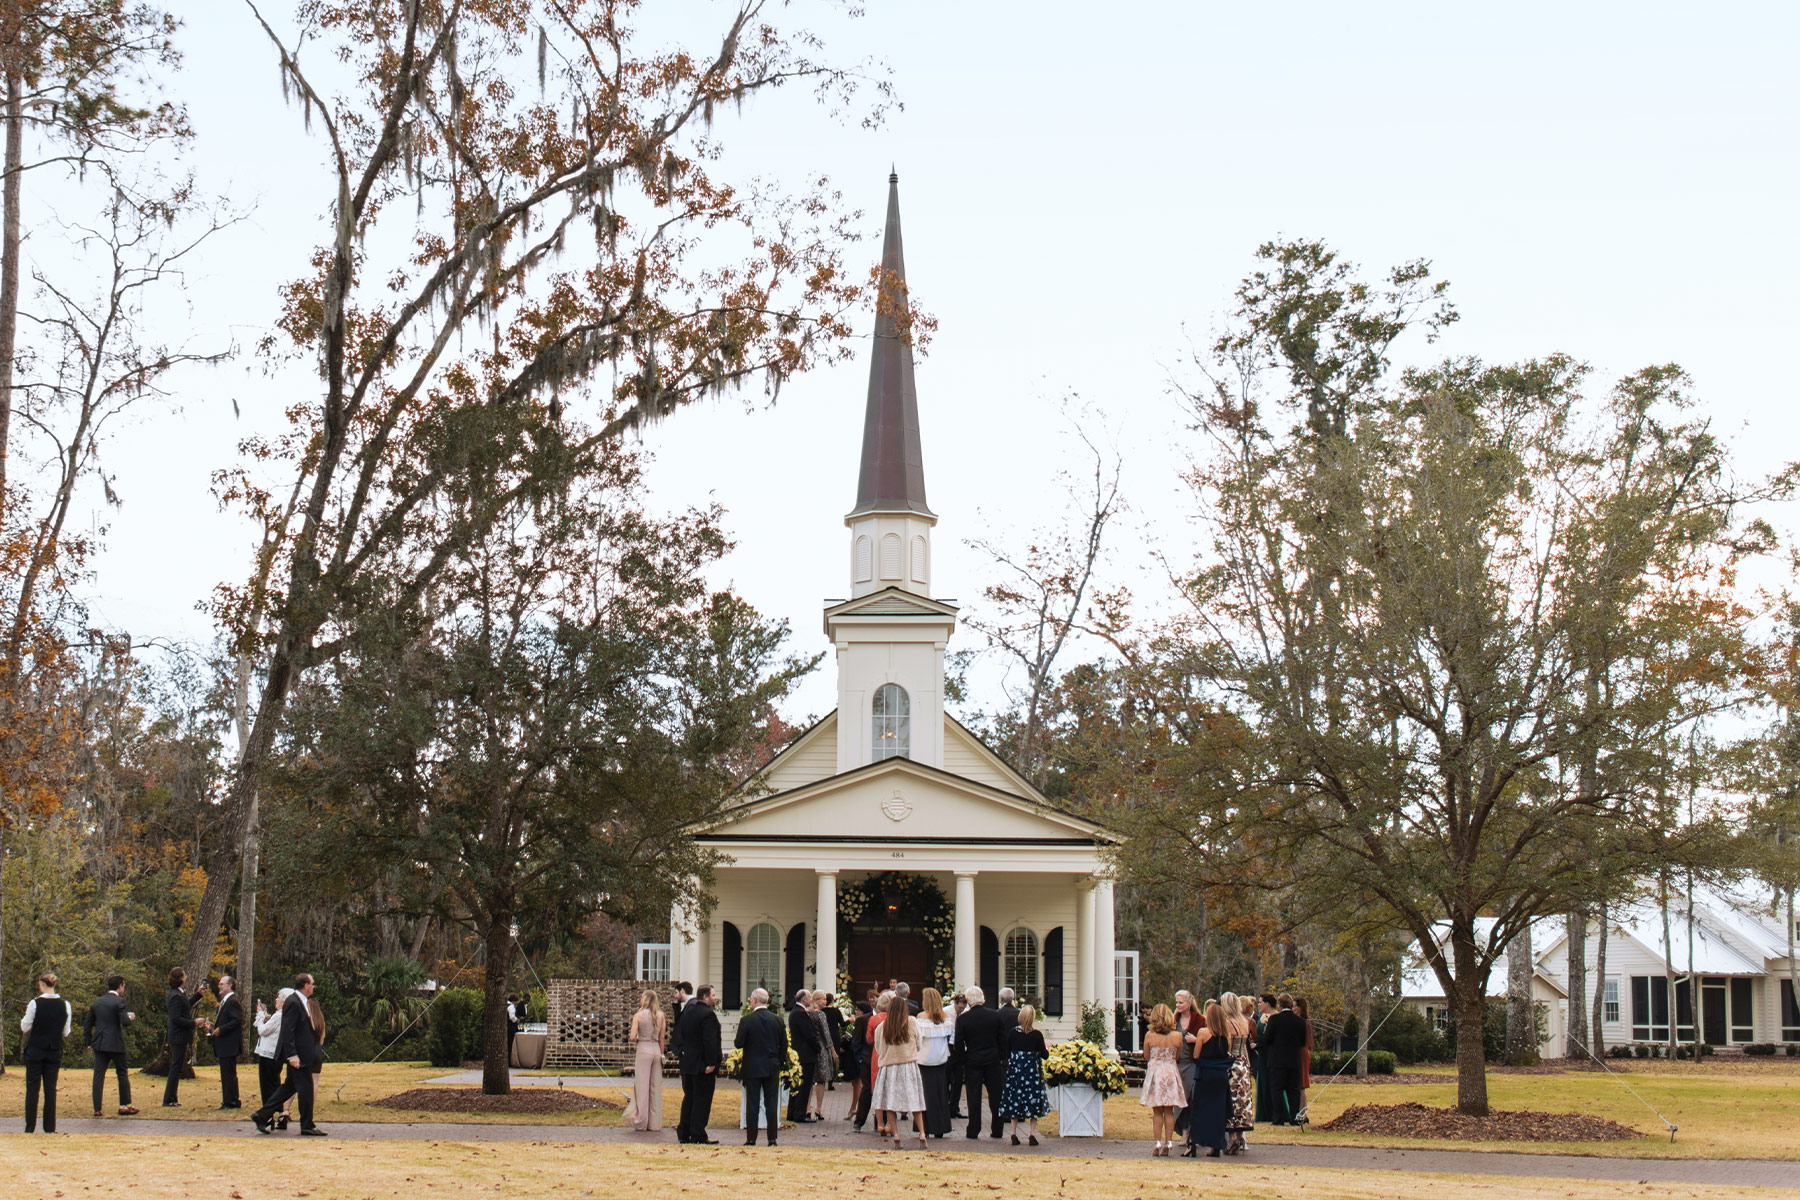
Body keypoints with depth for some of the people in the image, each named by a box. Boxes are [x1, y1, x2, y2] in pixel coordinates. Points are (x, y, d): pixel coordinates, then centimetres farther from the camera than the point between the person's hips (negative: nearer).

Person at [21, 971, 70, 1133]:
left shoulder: (35, 1003, -12)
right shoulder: (64, 1005, -2)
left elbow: (25, 1028, -5)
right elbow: (66, 1033, 4)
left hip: (35, 1051, -3)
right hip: (54, 1053, 3)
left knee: (32, 1088, 3)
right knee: (50, 1089, 7)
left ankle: (30, 1128, 2)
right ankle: (50, 1128, 7)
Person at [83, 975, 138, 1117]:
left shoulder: (97, 1002, 10)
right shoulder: (119, 1001, -9)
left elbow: (87, 1023, 11)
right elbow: (124, 1022, -16)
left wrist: (88, 1042, 16)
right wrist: (130, 1018, 6)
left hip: (99, 1044, 5)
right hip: (115, 1044, -5)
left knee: (98, 1076, 3)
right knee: (123, 1074, 9)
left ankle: (97, 1109, 0)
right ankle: (124, 1106, 11)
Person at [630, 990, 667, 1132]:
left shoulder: (639, 1015, -7)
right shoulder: (661, 1015, 3)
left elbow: (633, 1037, -13)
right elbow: (662, 1038, 5)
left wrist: (637, 1039, 9)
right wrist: (661, 1054, 13)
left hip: (643, 1050, -3)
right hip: (656, 1050, 3)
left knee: (642, 1086, 1)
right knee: (656, 1087, 7)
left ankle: (641, 1123, 2)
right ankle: (655, 1124, 9)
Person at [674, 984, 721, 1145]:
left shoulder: (688, 1011, 9)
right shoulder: (708, 1014, -17)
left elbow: (679, 1034, 13)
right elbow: (710, 1040, -22)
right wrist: (711, 1063, -20)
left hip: (687, 1063, 8)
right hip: (702, 1064, -8)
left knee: (689, 1098, 16)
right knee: (702, 1100, -2)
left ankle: (683, 1134, 19)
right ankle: (698, 1136, 0)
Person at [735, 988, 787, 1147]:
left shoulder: (747, 1020, -11)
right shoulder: (777, 1020, 0)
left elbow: (739, 1044, -9)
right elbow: (784, 1044, 4)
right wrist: (781, 1062, 15)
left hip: (752, 1068, -3)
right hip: (772, 1068, 3)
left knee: (752, 1104, 2)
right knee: (771, 1104, 7)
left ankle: (751, 1138, 3)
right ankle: (772, 1138, 6)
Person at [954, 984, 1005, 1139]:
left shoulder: (962, 1019, -8)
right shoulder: (995, 1016, -2)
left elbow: (958, 1043, -5)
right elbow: (1003, 1039, 2)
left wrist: (962, 1061, 6)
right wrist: (1002, 1058, 10)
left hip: (972, 1061, -1)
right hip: (993, 1061, 2)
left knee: (974, 1097, 3)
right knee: (996, 1096, 8)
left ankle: (974, 1130, 4)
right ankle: (996, 1130, 11)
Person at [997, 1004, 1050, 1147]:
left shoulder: (1012, 1033, -4)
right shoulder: (1037, 1035, -11)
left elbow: (1007, 1053, 2)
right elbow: (1044, 1055, -4)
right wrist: (1047, 1049, 17)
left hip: (1015, 1070, 2)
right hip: (1032, 1071, -2)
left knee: (1014, 1101, 9)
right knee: (1033, 1101, 5)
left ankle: (1014, 1133, 6)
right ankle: (1033, 1133, 1)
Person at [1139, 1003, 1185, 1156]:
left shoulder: (1149, 1036, -10)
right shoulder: (1177, 1036, -8)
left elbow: (1146, 1057, 1)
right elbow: (1177, 1057, 5)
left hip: (1155, 1072, -1)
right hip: (1171, 1072, 1)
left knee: (1157, 1112, 6)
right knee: (1169, 1111, 9)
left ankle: (1158, 1144, 3)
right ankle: (1168, 1144, 8)